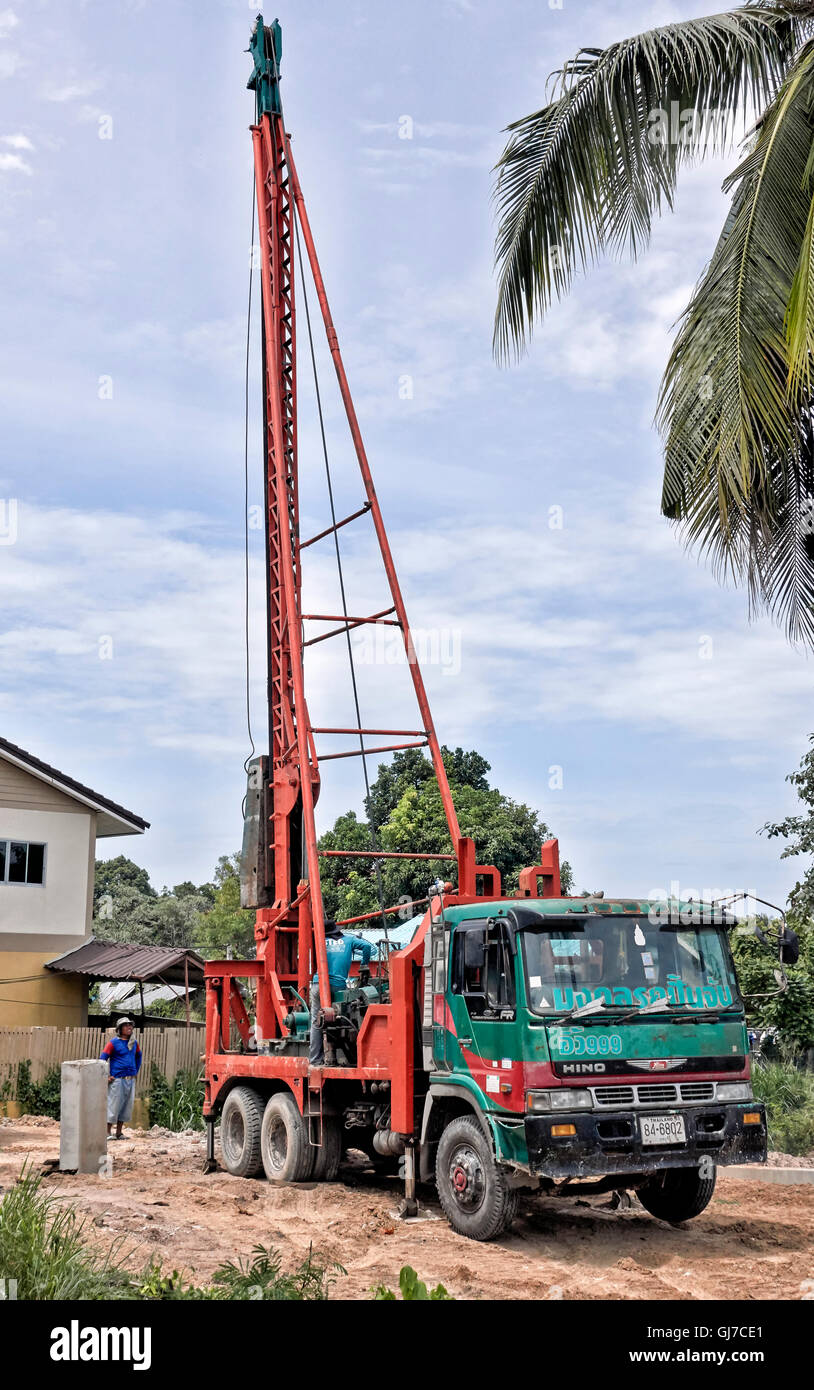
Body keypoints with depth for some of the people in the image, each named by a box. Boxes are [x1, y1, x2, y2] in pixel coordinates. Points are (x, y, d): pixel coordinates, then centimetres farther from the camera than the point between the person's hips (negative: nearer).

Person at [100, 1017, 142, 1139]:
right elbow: (103, 1058, -9)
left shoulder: (133, 1042, 11)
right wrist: (106, 1077, -12)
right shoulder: (114, 1042, -7)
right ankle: (108, 1132, 5)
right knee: (114, 1105, -4)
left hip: (131, 1080, 6)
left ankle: (119, 1132, 18)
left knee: (127, 1106, 8)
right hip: (117, 1079, -6)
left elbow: (138, 1056, 27)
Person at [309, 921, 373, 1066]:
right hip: (338, 986, 0)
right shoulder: (348, 939, 13)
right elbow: (367, 946, 4)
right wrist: (364, 966, 16)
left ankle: (315, 1060, 5)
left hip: (318, 984, 1)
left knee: (316, 1023, 5)